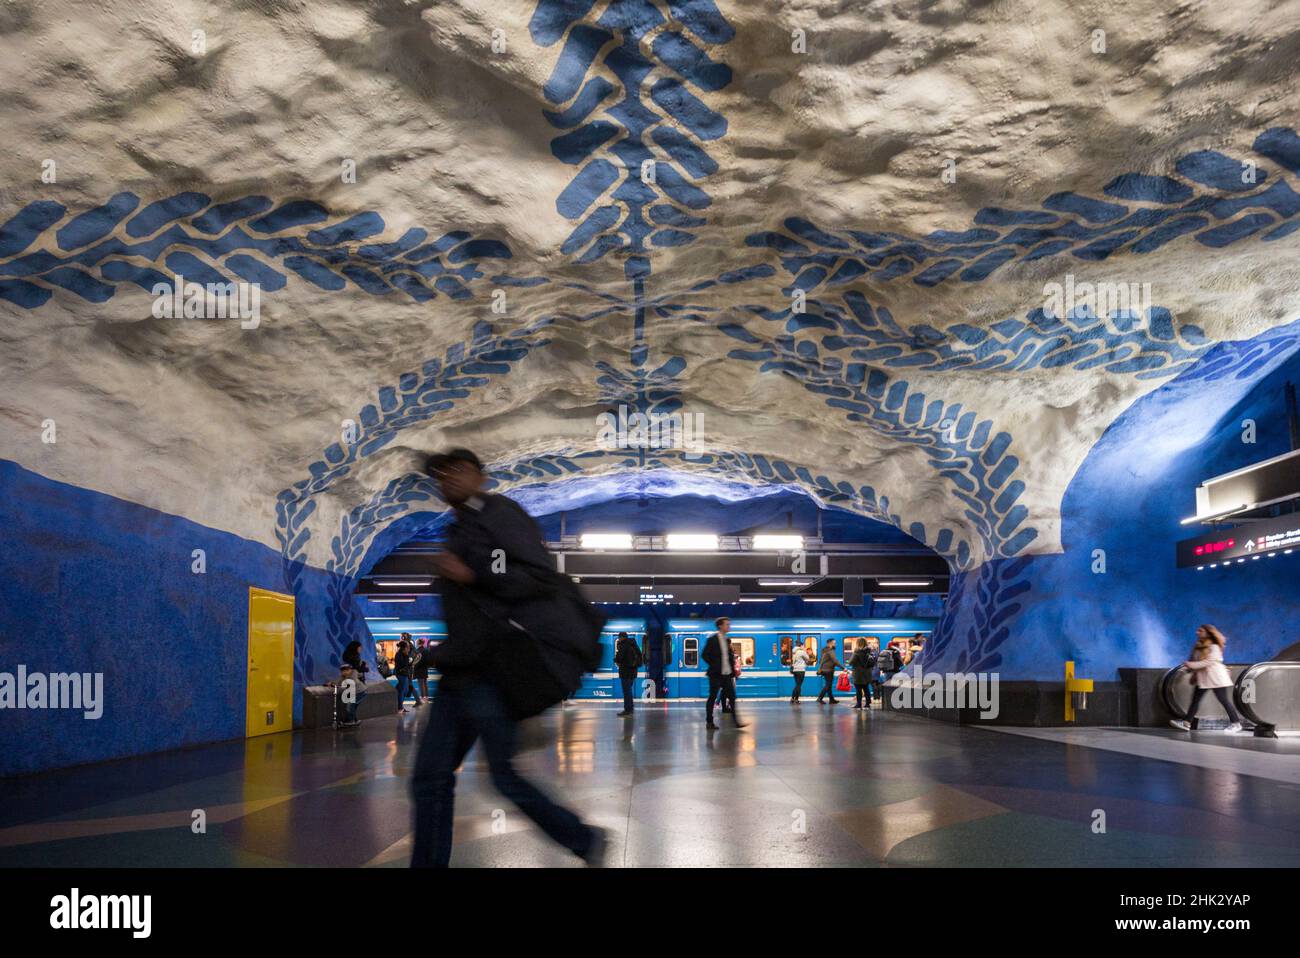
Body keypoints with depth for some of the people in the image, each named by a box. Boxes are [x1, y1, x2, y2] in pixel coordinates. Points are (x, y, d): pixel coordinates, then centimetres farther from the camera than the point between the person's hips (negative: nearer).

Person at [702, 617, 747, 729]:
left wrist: (732, 667, 8)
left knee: (732, 697, 2)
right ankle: (709, 722, 9)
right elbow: (704, 655, -10)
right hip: (716, 674, -6)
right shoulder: (712, 640, -7)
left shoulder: (727, 640, 12)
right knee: (712, 698, 1)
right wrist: (713, 666, -12)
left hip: (727, 674, 6)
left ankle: (736, 721, 2)